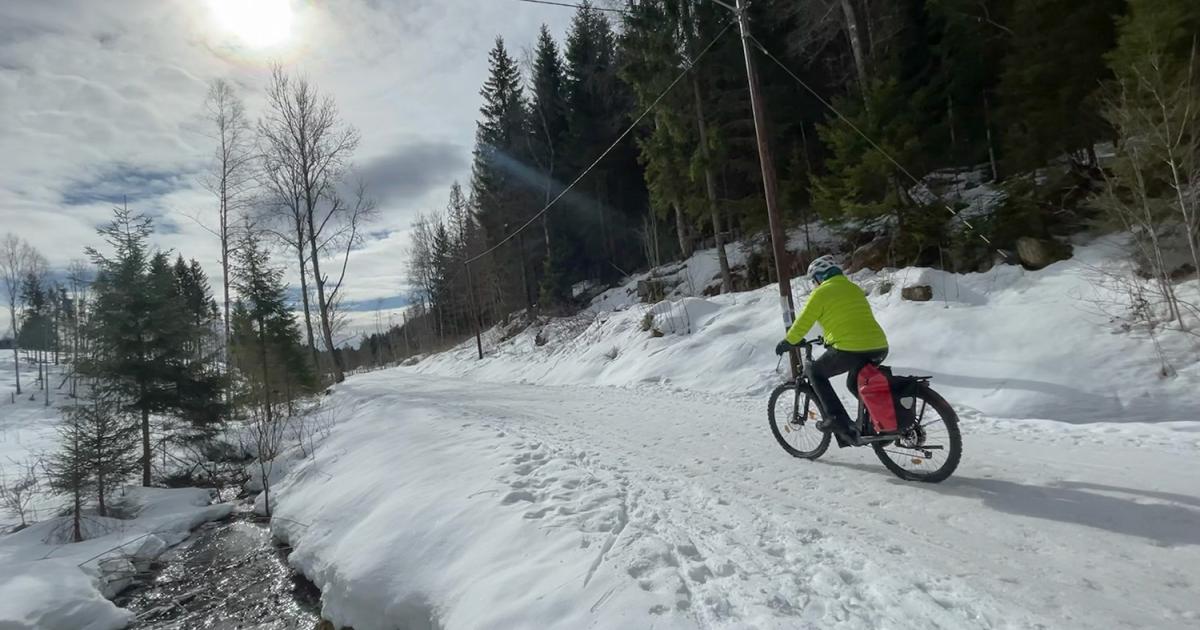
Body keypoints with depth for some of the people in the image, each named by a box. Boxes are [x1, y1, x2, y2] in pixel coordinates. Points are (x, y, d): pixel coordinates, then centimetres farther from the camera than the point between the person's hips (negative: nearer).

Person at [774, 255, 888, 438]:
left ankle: (836, 417, 2)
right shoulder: (855, 288, 23)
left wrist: (787, 343, 18)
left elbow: (802, 323, 2)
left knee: (814, 372, 14)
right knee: (855, 384, 31)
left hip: (850, 350, -7)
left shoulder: (821, 293, 1)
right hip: (880, 347, 8)